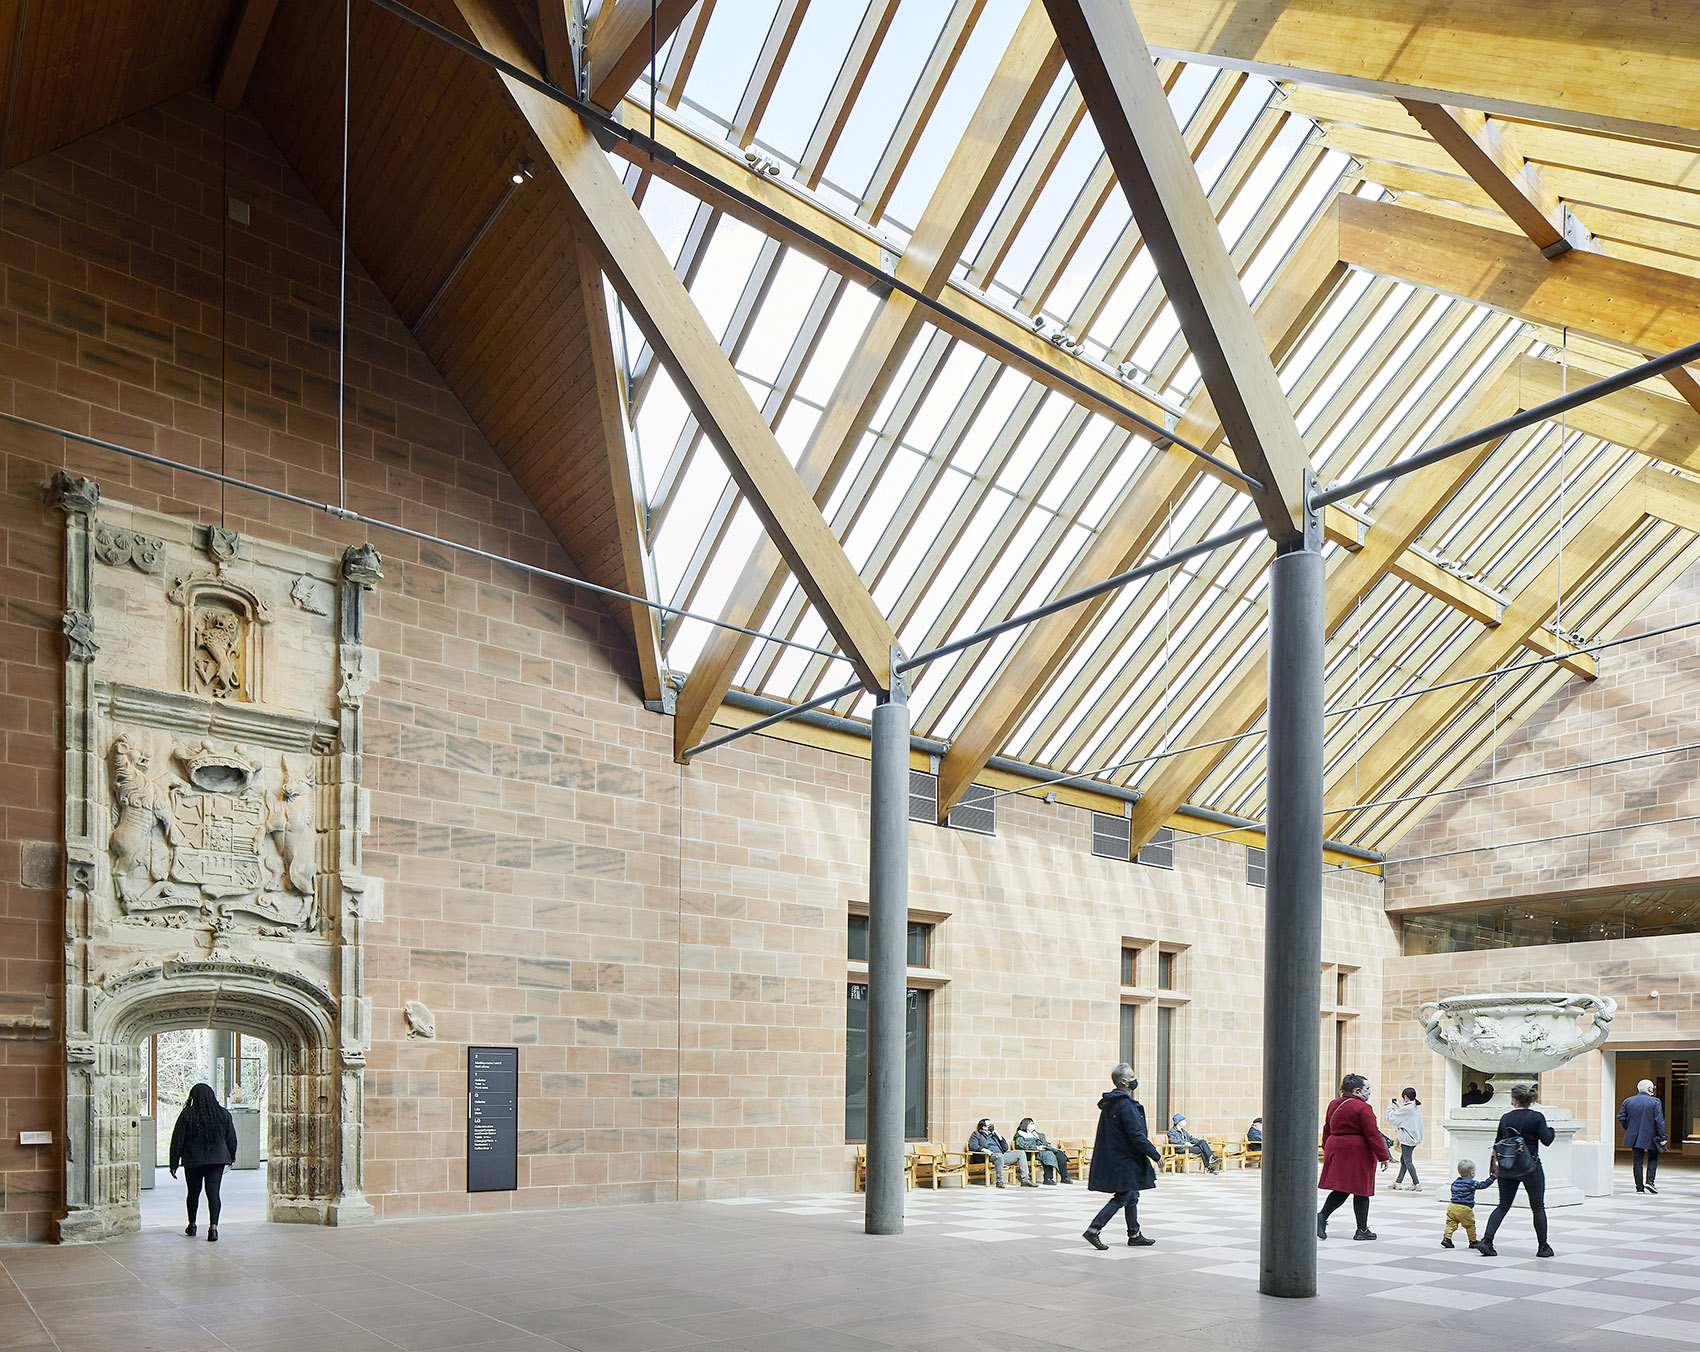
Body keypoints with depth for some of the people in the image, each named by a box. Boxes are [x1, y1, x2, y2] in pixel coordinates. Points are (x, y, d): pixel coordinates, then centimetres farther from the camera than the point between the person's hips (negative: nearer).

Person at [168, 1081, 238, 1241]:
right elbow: (231, 1139, 8)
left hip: (193, 1161, -1)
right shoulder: (223, 1114, 0)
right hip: (217, 1159, 1)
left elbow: (177, 1142, -5)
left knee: (193, 1192, 18)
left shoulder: (187, 1115, -7)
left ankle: (192, 1225, 32)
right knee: (213, 1192, -2)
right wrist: (232, 1156, 24)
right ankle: (213, 1227, -16)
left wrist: (174, 1165, 2)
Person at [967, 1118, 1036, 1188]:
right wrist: (983, 1149, -23)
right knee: (999, 1155, -39)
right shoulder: (976, 1134, 14)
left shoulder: (993, 1135, 30)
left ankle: (1025, 1180, -11)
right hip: (989, 1156, -6)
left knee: (1020, 1153, -7)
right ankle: (999, 1181, -29)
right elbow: (972, 1146, -6)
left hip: (1001, 1156, 6)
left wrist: (999, 1136, 13)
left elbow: (1006, 1148, 23)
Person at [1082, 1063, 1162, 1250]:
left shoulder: (1110, 1102, 10)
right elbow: (1137, 1135, -22)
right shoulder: (1125, 1104, -20)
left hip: (1113, 1157, 10)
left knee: (1132, 1196, 17)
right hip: (1124, 1161, -10)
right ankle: (1093, 1230, -6)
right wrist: (1156, 1155, -16)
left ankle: (1135, 1235, 24)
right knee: (1122, 1197, -5)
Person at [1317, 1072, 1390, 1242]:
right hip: (1358, 1152, -7)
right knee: (1361, 1190, 5)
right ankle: (1362, 1230, 12)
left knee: (1341, 1188, 9)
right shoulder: (1363, 1108, -13)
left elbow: (1327, 1130, 18)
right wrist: (1383, 1156, -9)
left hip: (1335, 1150, 7)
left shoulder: (1333, 1105, 10)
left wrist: (1326, 1150, 29)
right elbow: (1373, 1135, -14)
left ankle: (1322, 1216, -10)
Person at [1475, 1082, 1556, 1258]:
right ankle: (1543, 1247, 15)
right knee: (1538, 1207, 11)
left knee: (1503, 1206, 8)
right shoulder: (1537, 1117, -9)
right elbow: (1546, 1140, -13)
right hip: (1530, 1168, -3)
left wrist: (1496, 1162, 27)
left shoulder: (1506, 1118, 2)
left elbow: (1497, 1144, 11)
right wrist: (1550, 1129, 7)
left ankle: (1486, 1241, -2)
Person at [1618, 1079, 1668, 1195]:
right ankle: (1649, 1181, 1)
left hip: (1634, 1137, 3)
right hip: (1650, 1136, -3)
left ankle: (1639, 1187, 7)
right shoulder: (1654, 1102, -8)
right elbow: (1659, 1121, -11)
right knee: (1653, 1158, 16)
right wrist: (1662, 1137, -7)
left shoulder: (1628, 1101, 4)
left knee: (1638, 1161, 7)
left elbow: (1621, 1117, 4)